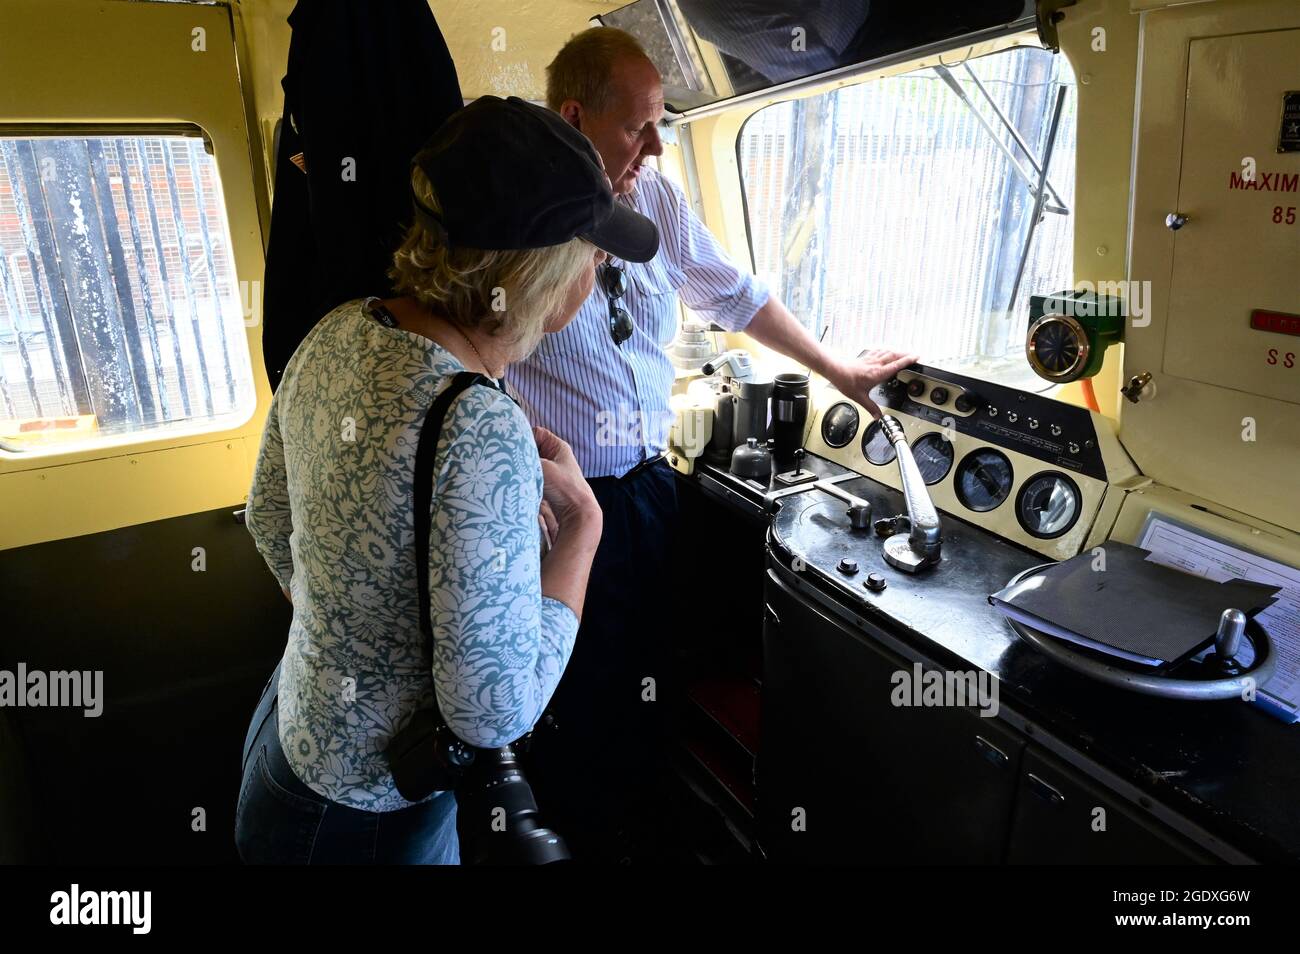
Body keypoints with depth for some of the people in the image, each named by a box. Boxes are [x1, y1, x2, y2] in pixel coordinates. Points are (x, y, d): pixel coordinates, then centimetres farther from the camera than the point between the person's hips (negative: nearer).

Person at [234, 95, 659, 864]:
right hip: (369, 820, -7)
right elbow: (495, 710, -29)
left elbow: (270, 520, 6)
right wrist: (581, 528, -19)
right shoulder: (481, 431, -34)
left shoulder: (338, 332, -9)